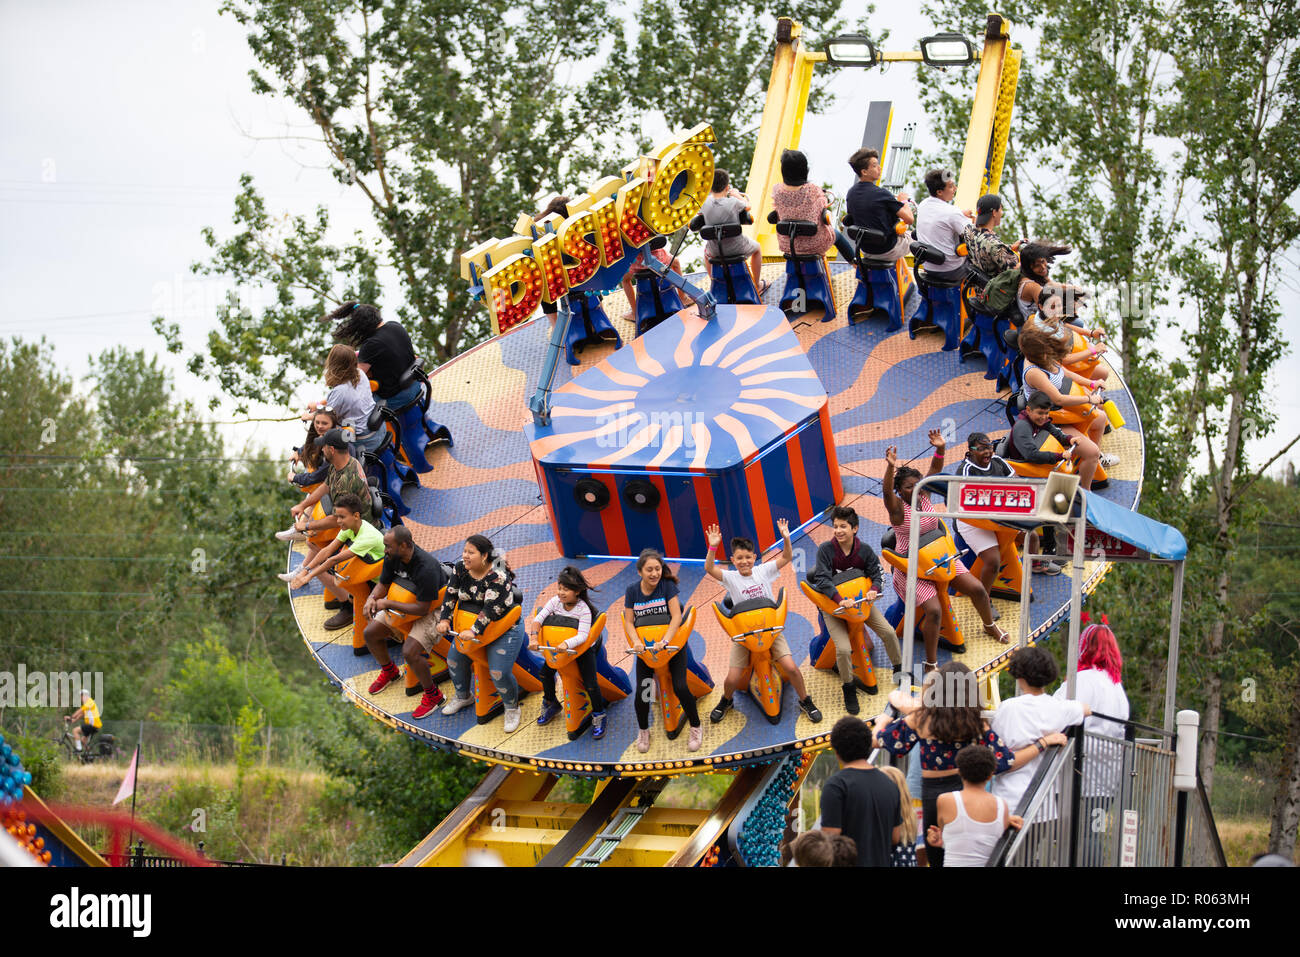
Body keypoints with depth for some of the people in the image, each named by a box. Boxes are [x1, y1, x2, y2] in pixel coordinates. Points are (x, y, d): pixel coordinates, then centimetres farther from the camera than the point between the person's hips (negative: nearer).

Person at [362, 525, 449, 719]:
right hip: (404, 605, 8)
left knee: (410, 652, -26)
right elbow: (383, 584, 4)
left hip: (431, 610, -8)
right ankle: (389, 671, 34)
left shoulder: (426, 568, -36)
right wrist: (372, 598, -20)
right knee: (370, 634, 6)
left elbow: (422, 609, -32)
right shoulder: (392, 558, -13)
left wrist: (388, 604, -30)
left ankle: (432, 695, -3)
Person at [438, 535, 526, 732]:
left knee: (499, 672, -16)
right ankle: (463, 696, 36)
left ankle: (512, 708, 10)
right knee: (455, 658, 9)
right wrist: (444, 619, -13)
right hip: (471, 623, 7)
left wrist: (474, 631, -36)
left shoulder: (498, 577, -29)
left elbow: (491, 609, -32)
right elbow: (450, 595, -1)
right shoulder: (461, 568, -7)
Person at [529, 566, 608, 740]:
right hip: (559, 646, 5)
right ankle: (551, 704, 27)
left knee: (590, 683, -13)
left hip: (584, 648, -5)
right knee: (546, 672, 1)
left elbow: (582, 636, -36)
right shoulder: (555, 601, -14)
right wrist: (534, 637, -35)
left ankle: (598, 716, 8)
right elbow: (538, 619, -18)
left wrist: (566, 644, -52)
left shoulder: (584, 609, -28)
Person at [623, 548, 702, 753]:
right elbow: (629, 622, -4)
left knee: (680, 687, -14)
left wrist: (665, 641, -30)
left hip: (672, 644, -2)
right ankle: (643, 731, 17)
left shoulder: (667, 586, -11)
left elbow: (676, 617, -17)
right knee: (641, 691, -8)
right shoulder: (632, 591, -3)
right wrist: (637, 642, -23)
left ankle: (696, 727, 8)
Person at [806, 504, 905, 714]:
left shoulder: (864, 550, -7)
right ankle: (849, 690, 1)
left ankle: (899, 669, 18)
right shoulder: (825, 549, -16)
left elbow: (878, 573, -3)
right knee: (843, 649, -22)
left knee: (888, 632, -9)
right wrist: (840, 600, -36)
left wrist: (874, 590, -27)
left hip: (859, 600, 3)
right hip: (833, 605, -3)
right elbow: (823, 579, -23)